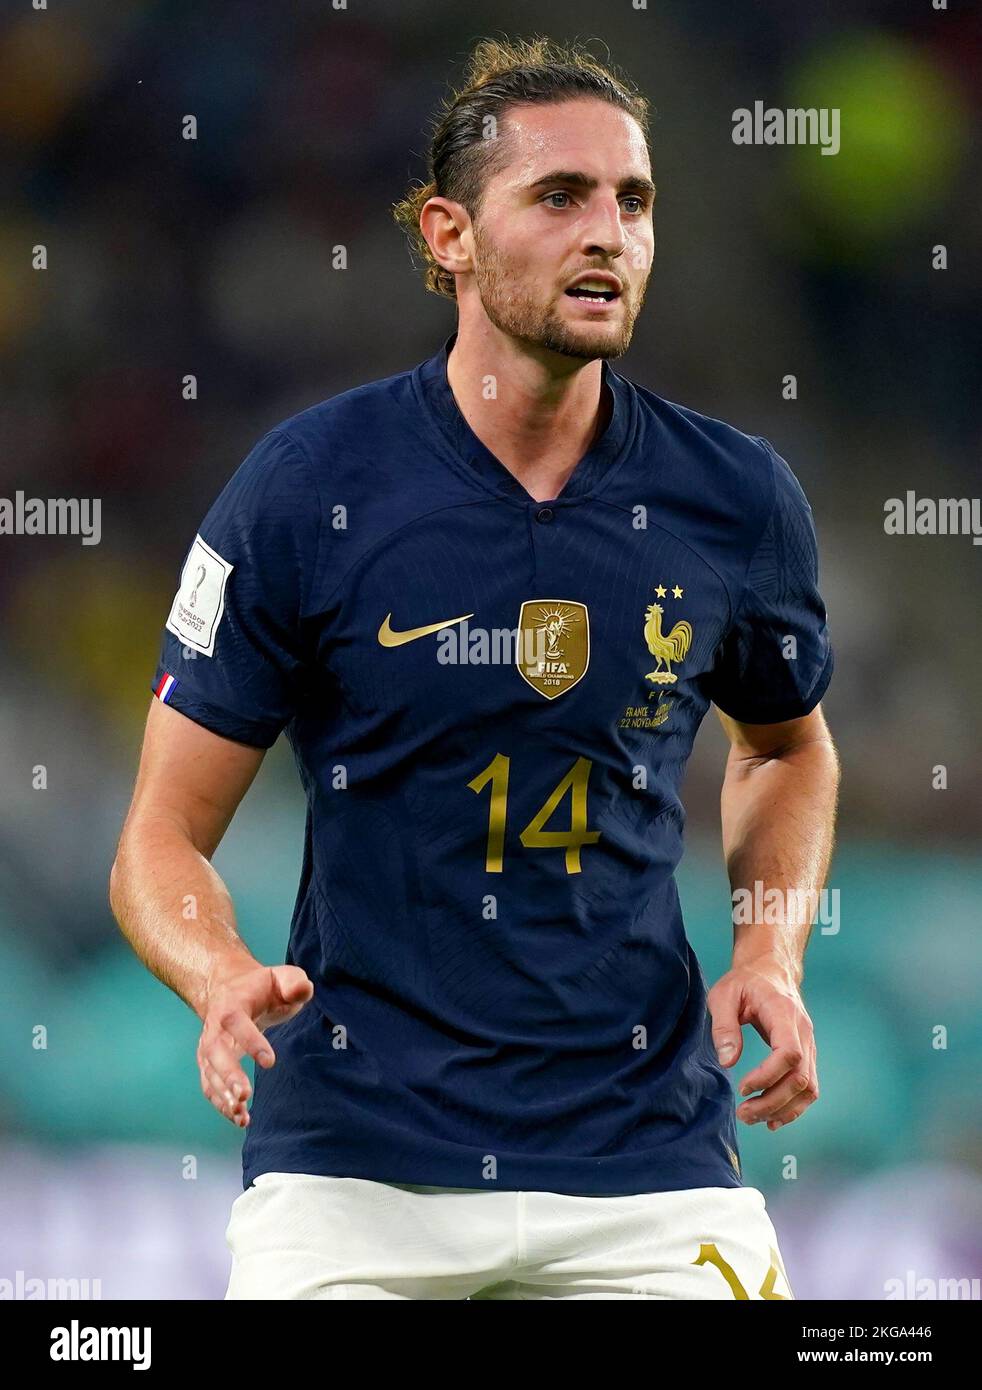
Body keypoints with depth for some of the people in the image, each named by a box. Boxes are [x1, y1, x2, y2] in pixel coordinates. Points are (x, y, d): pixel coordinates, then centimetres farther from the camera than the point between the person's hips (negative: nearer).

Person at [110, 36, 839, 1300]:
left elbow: (787, 746, 21)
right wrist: (228, 984, -24)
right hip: (352, 1162, -2)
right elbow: (162, 840, -4)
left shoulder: (733, 497, -1)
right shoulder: (304, 491, -8)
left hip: (643, 1158, 2)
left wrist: (773, 952, 3)